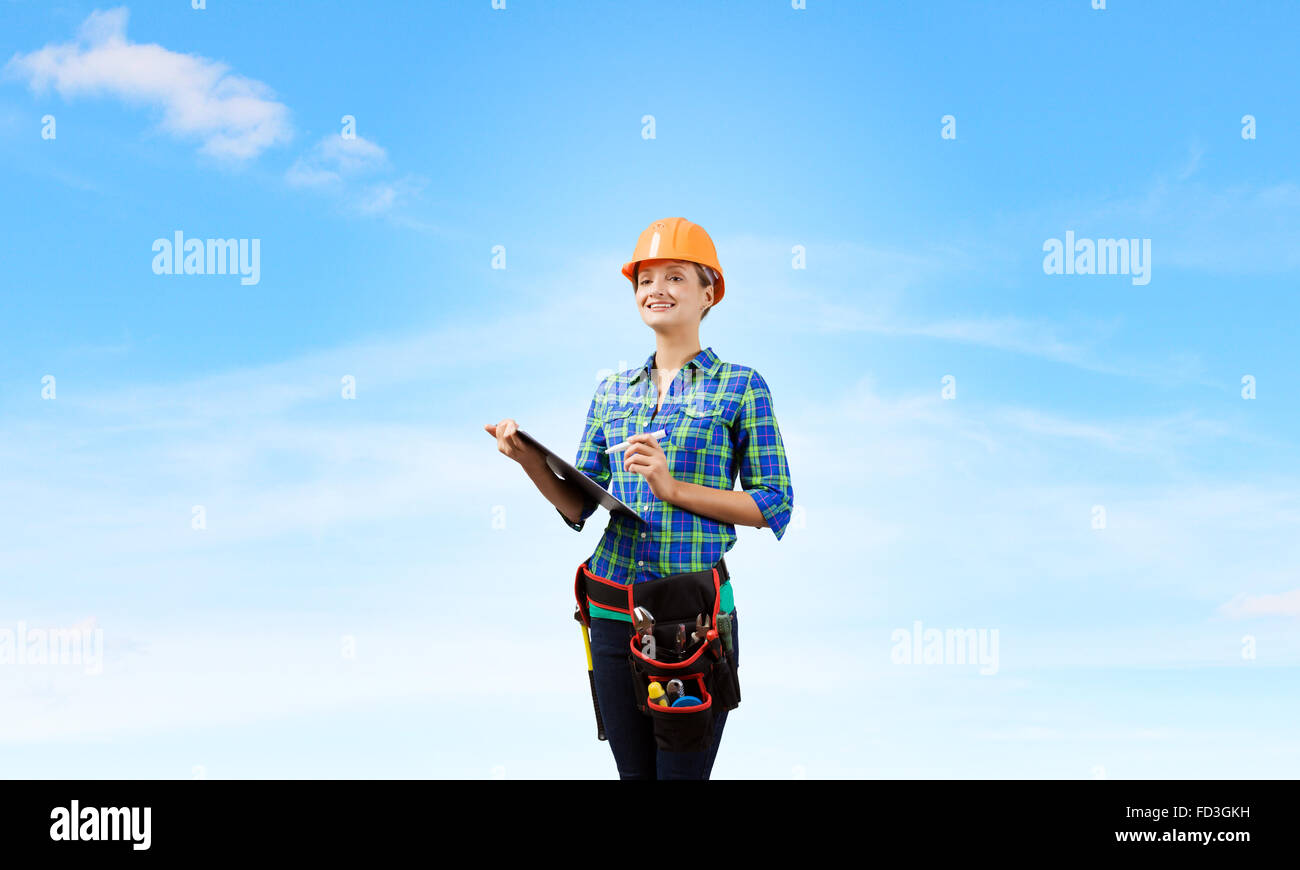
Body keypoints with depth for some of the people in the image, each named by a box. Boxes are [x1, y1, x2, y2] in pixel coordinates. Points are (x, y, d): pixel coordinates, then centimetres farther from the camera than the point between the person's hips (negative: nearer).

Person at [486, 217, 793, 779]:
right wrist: (530, 460, -6)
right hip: (615, 612, 4)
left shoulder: (741, 387, 0)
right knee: (633, 773, 11)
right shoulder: (612, 392, 12)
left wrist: (674, 488, -15)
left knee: (681, 770, -1)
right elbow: (579, 507, 12)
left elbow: (774, 507, -5)